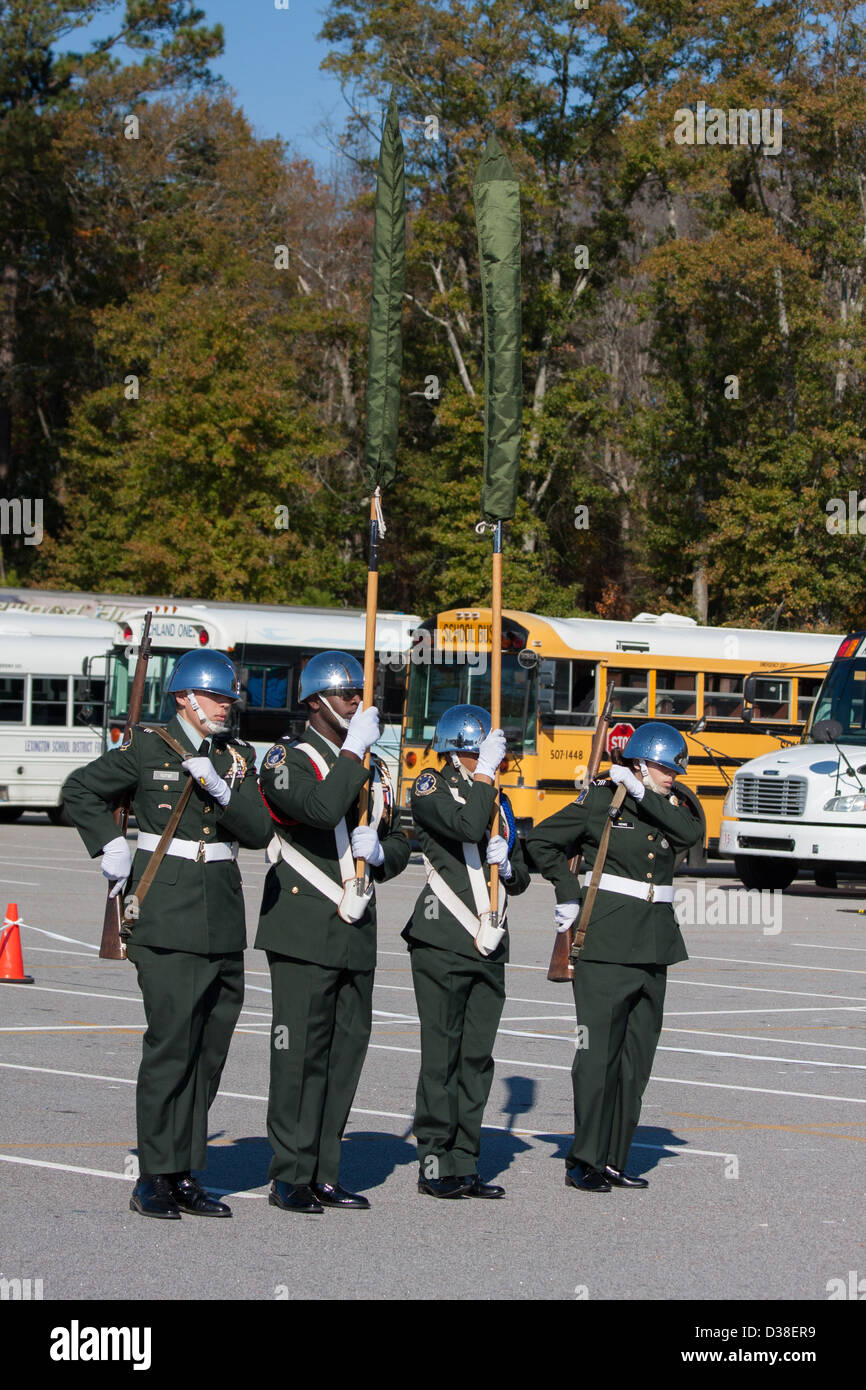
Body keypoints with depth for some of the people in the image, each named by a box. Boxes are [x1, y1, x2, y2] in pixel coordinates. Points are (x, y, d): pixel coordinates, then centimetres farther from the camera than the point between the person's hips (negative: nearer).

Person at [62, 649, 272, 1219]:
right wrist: (110, 845, -1)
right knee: (171, 1043, -11)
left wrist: (222, 792, -12)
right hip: (167, 916, -5)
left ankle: (186, 1177, 11)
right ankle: (155, 1178, -5)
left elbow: (259, 832, 3)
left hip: (223, 918, 5)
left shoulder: (238, 756, 12)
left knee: (209, 1050, 5)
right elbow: (80, 791, 8)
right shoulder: (148, 747, 0)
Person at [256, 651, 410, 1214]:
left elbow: (400, 846, 19)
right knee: (300, 1052, -7)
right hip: (304, 931, -7)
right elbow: (321, 809, -24)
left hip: (357, 934, 7)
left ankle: (325, 1174, 13)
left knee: (346, 1050, 7)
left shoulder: (372, 767, 19)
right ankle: (290, 1177, -1)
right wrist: (353, 751, -16)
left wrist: (378, 851, -3)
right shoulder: (288, 759, -4)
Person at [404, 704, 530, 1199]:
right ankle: (435, 1164, 1)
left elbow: (520, 880, 20)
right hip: (443, 941, -6)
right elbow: (467, 827, -22)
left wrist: (507, 864, -1)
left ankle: (465, 1164, 11)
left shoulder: (498, 800, 18)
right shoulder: (431, 789, -1)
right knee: (442, 1053, -4)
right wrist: (484, 774, -15)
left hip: (489, 946, 6)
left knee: (478, 1056, 6)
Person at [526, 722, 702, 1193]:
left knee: (636, 1055, 7)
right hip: (606, 941, -6)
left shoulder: (665, 806, 12)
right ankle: (583, 1162, -4)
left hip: (654, 944, 6)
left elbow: (691, 833, -10)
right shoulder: (600, 802, -3)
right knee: (599, 1050, -9)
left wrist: (644, 795, -14)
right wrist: (568, 893, -2)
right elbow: (541, 839, 2)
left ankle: (613, 1160, 13)